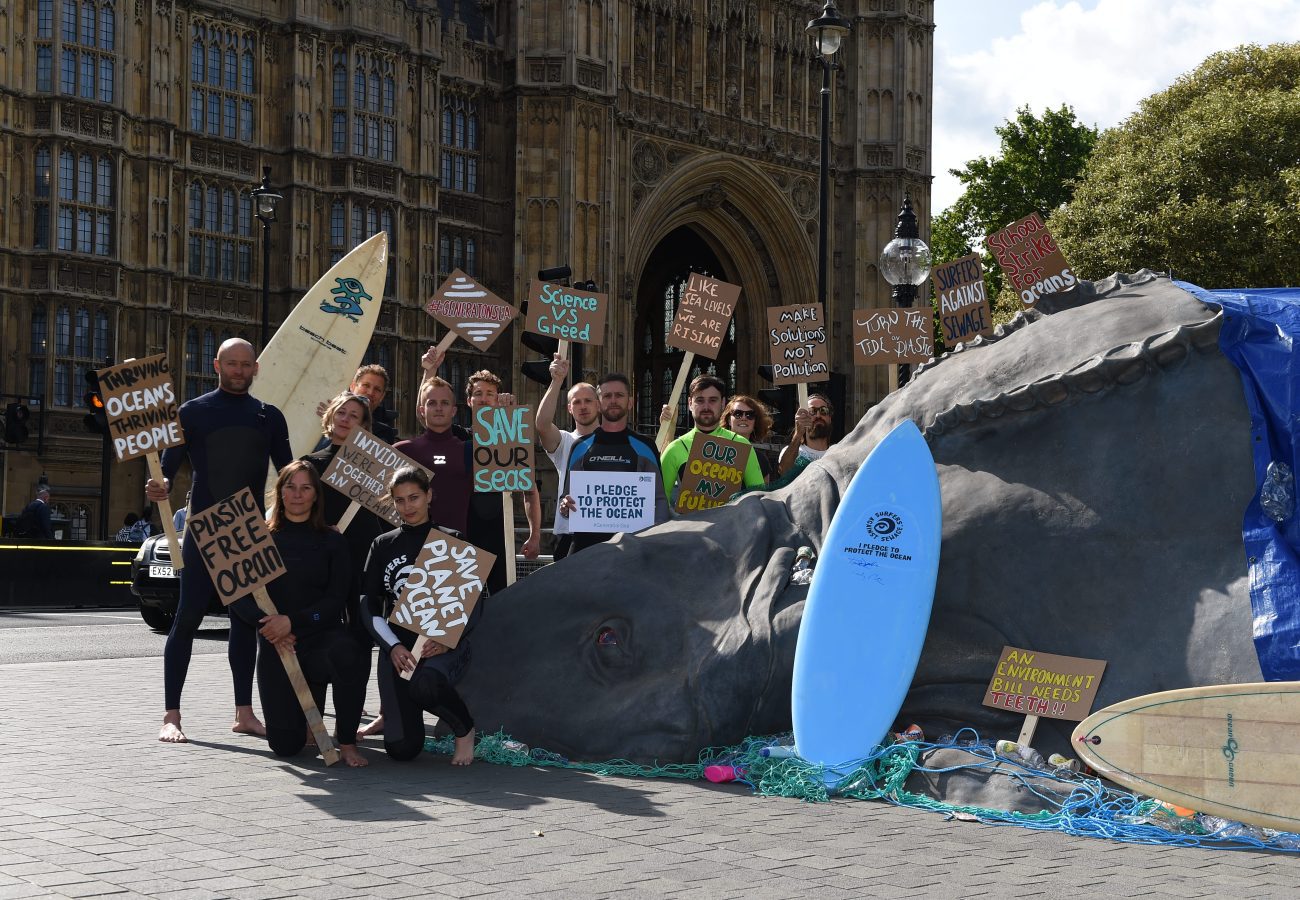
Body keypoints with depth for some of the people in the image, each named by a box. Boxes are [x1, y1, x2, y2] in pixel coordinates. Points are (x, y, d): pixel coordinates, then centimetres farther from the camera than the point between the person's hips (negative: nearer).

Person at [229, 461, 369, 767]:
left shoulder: (332, 541, 6)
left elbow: (335, 601, -4)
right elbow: (238, 598, 2)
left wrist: (292, 621, -18)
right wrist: (266, 623, -16)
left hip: (322, 636, -1)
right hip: (276, 646, 1)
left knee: (348, 652, -40)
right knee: (286, 745, -8)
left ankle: (346, 741, -16)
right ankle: (310, 701, 30)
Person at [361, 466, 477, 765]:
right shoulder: (383, 545, 12)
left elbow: (472, 605, 0)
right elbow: (369, 606, 6)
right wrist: (393, 647, -10)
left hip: (445, 646, -3)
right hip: (397, 647, 3)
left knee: (425, 683, -39)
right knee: (401, 749, -8)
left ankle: (464, 729, -7)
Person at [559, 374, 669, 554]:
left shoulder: (644, 448, 9)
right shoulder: (581, 448, 13)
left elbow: (659, 499, 7)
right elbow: (569, 497, 16)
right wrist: (565, 507, -8)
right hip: (586, 542, 1)